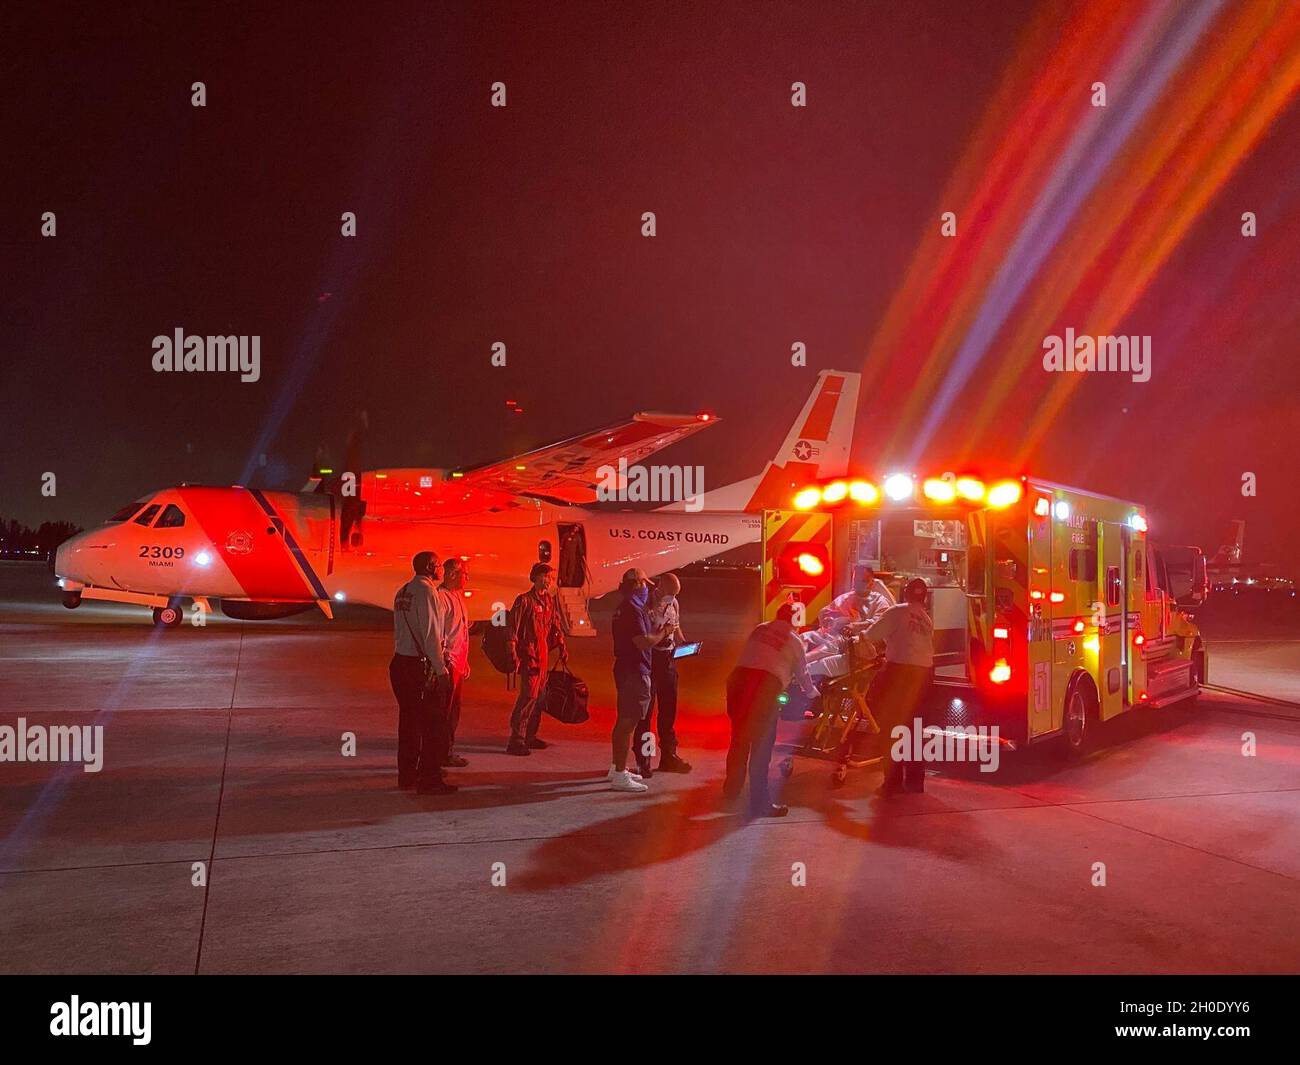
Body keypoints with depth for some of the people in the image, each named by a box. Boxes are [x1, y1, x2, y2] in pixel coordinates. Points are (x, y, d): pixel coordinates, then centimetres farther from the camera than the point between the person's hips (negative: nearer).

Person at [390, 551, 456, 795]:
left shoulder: (402, 592, 13)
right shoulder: (426, 591, -13)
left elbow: (400, 631, 14)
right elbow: (431, 634, -17)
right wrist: (441, 669, -15)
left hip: (400, 662, 9)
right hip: (421, 666, -9)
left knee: (409, 720, 15)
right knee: (434, 724, -3)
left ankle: (406, 775, 20)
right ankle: (429, 780, -3)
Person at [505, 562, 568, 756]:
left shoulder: (549, 601, 14)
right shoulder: (524, 600, -9)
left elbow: (556, 625, 21)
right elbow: (513, 628, -12)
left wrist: (562, 647, 14)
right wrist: (514, 653, -16)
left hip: (543, 654, 8)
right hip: (529, 654, -8)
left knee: (539, 695, 11)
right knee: (528, 695, -13)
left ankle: (530, 736, 22)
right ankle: (516, 741, -11)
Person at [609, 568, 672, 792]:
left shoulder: (622, 608, 15)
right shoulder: (633, 609, -18)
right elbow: (643, 641, -25)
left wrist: (657, 631, 16)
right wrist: (663, 632, -10)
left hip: (624, 668, 11)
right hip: (635, 672, -11)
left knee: (623, 721, 18)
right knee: (628, 723, -8)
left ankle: (617, 768, 28)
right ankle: (620, 776, -7)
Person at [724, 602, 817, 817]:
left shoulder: (760, 629, 21)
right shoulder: (793, 641, 13)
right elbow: (802, 673, 25)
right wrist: (812, 693, 46)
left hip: (738, 676, 4)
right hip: (767, 681, -4)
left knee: (739, 738, 20)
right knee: (761, 745, 2)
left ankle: (732, 788, 35)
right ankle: (760, 803, 5)